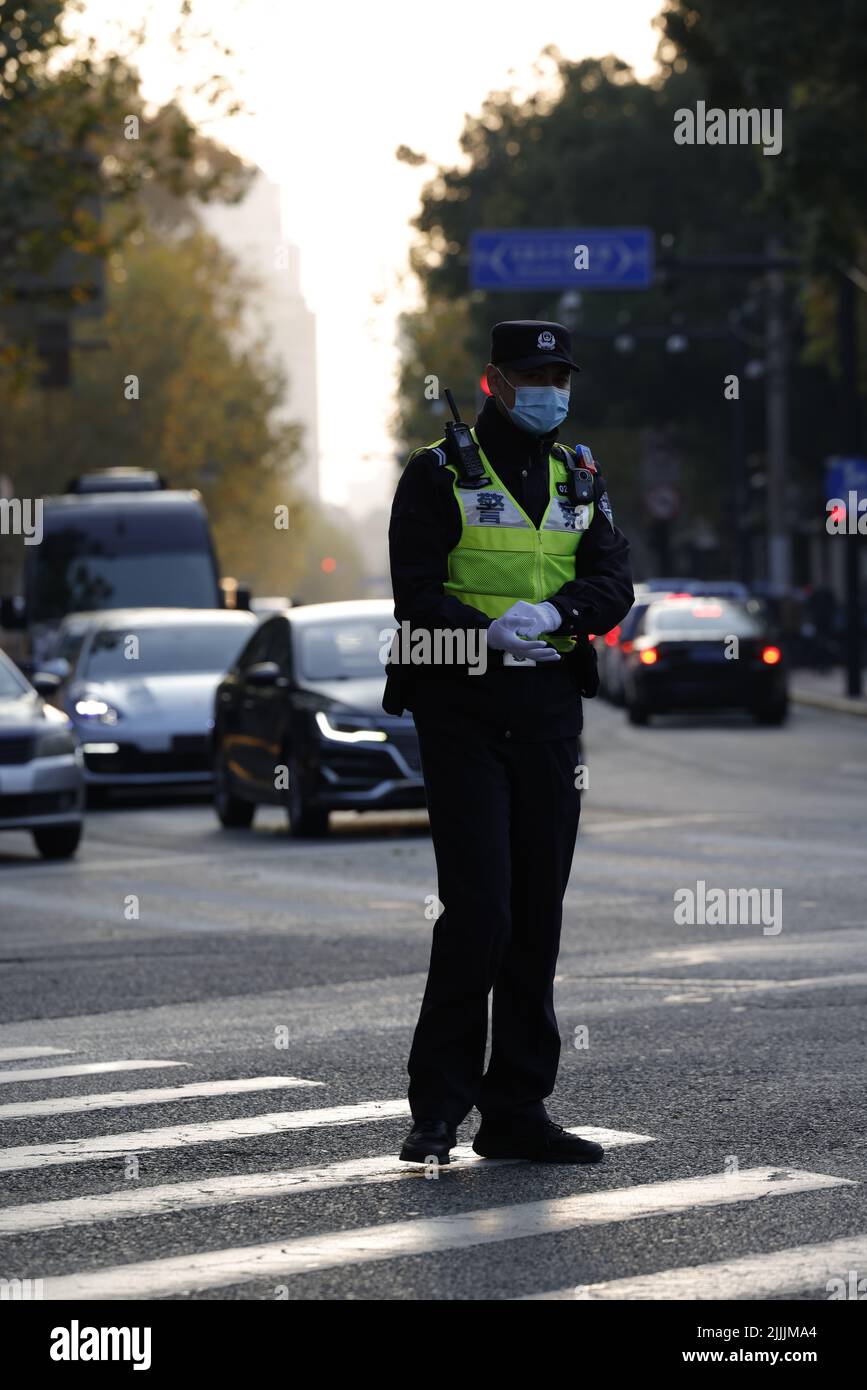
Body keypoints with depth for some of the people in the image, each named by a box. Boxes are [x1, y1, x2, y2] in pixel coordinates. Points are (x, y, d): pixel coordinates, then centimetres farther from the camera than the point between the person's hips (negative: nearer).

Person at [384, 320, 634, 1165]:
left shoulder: (578, 478, 13)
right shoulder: (440, 474, -2)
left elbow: (614, 585, 2)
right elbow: (416, 595, -11)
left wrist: (552, 611, -18)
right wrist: (489, 632, -28)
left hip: (550, 708, 5)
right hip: (461, 707, -5)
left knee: (539, 912, 6)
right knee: (479, 910, -11)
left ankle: (517, 1110, 14)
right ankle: (437, 1109, 0)